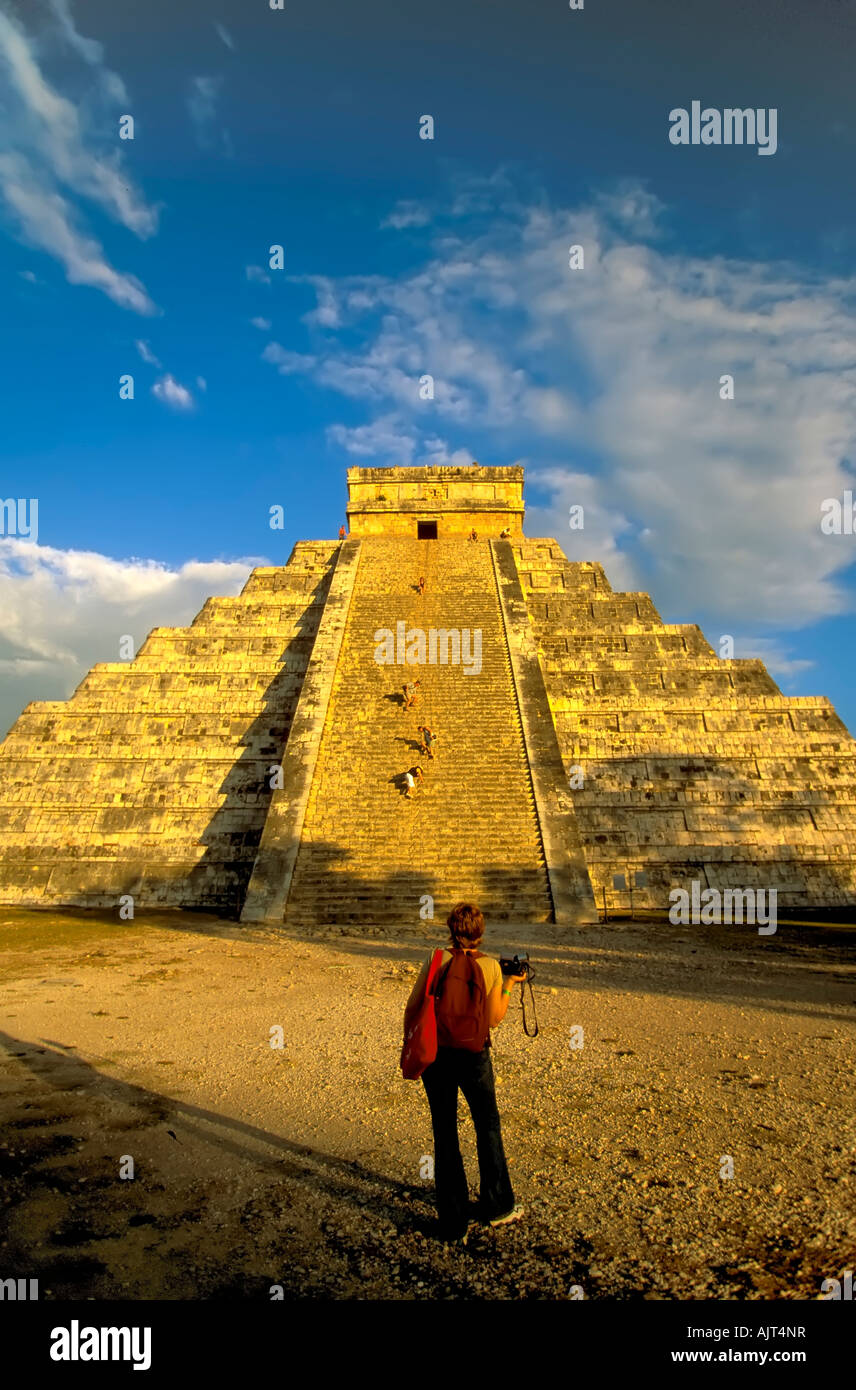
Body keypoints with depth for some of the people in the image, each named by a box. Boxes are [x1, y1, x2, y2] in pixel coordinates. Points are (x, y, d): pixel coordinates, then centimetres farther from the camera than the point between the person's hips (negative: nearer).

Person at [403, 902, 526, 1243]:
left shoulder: (436, 960, -8)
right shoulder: (490, 966, -9)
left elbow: (412, 1007, -6)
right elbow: (494, 1019, -5)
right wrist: (508, 985, 7)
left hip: (435, 1052, 1)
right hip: (473, 1053, -1)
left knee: (444, 1134, 12)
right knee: (488, 1127, 21)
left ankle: (454, 1225, 20)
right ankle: (497, 1207, 34)